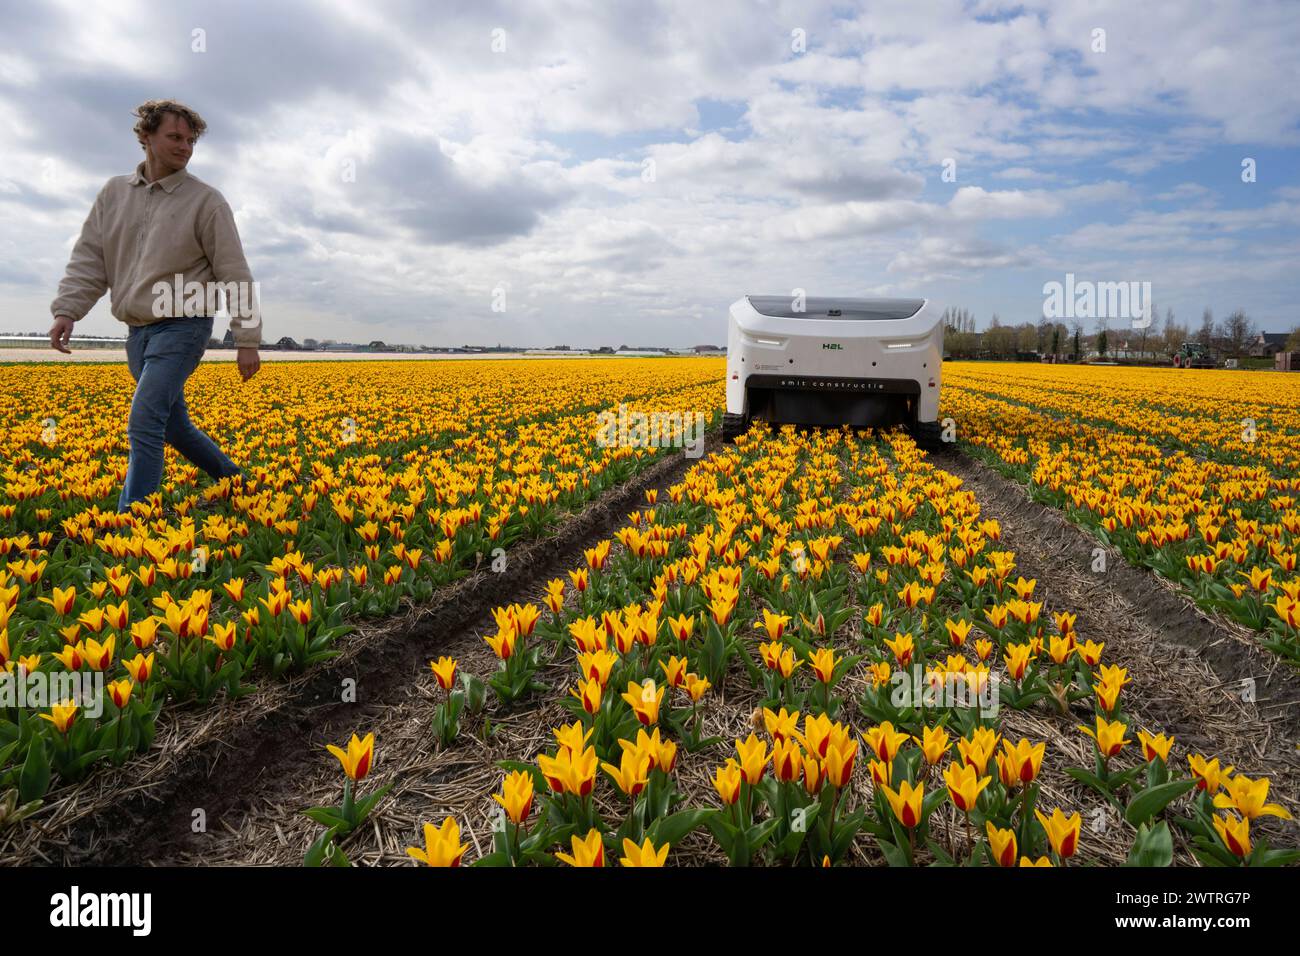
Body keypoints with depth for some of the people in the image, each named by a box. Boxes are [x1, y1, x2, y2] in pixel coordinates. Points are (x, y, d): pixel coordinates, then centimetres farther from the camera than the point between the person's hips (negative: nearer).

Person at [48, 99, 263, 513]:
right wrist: (67, 311, -7)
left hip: (182, 327, -6)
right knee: (174, 425, 14)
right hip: (137, 330, 6)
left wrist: (248, 341, -11)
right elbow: (89, 258, 7)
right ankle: (232, 477, 34)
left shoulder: (206, 201, -5)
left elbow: (234, 276, -7)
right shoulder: (114, 192, 9)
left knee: (144, 423, -16)